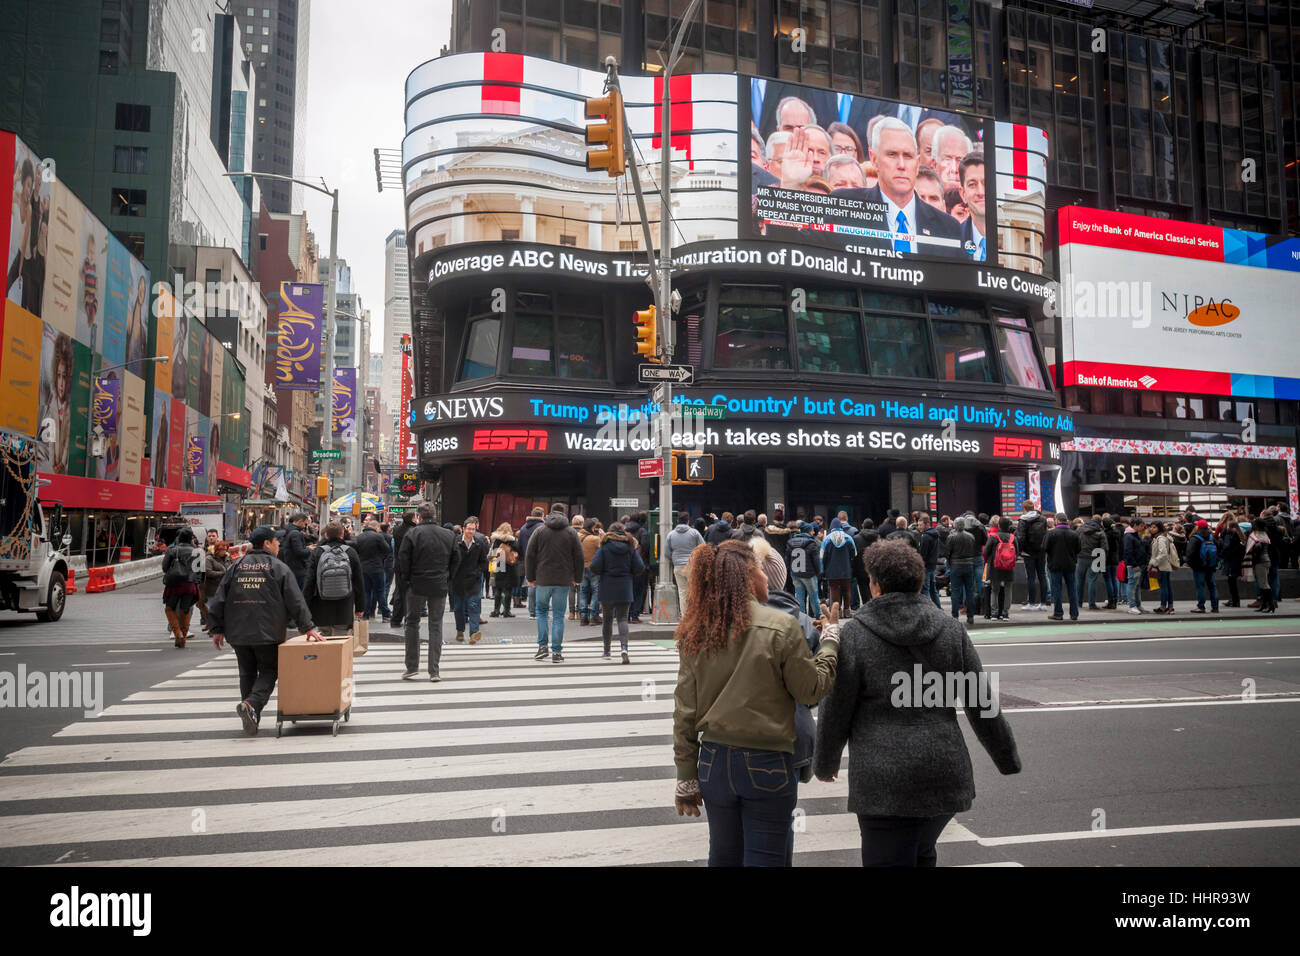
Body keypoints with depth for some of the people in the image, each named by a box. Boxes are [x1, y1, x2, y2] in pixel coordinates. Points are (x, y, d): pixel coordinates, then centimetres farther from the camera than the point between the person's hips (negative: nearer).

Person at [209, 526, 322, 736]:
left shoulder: (235, 566, 9)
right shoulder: (278, 568, -3)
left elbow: (219, 600, 8)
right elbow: (295, 602, -6)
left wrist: (217, 629, 15)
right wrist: (308, 627, -2)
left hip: (239, 633, 4)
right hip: (268, 633, -4)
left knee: (247, 673, 16)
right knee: (268, 672, 5)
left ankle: (251, 717, 16)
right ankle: (252, 704, -18)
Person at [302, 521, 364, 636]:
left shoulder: (317, 552, -5)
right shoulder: (350, 552, -2)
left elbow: (309, 582, -3)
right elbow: (359, 582, 3)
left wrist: (306, 609, 4)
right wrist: (360, 608, 12)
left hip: (322, 612, 0)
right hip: (345, 612, 0)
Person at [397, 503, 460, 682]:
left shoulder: (412, 533, -7)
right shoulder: (448, 535, 3)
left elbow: (403, 559, -7)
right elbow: (456, 559, 7)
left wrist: (405, 579, 6)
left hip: (416, 586, -2)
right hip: (440, 587, 2)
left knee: (412, 623, 12)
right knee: (436, 625, 6)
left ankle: (412, 666, 11)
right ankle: (434, 671, 5)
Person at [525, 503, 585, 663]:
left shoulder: (539, 531, 2)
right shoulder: (571, 532, 2)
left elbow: (529, 555, 1)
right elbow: (579, 557, 4)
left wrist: (530, 577, 8)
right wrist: (577, 578, 13)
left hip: (543, 579, 0)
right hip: (563, 580, 0)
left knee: (541, 611, 17)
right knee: (558, 615, 5)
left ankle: (542, 646, 7)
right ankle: (556, 652, 3)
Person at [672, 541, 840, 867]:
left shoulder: (695, 634, -1)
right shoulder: (780, 626, -14)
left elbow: (684, 713, 2)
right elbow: (812, 690, -5)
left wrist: (686, 779, 9)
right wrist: (830, 640, 9)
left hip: (714, 762, 5)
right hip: (767, 765, -4)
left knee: (724, 856, 19)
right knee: (765, 858, 7)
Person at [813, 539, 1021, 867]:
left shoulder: (854, 635, -8)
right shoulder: (951, 630, 2)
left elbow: (835, 711, -4)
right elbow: (982, 705, 7)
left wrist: (825, 764, 11)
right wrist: (1007, 759, 19)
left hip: (882, 780, -4)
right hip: (945, 774, 5)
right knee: (923, 853, 25)